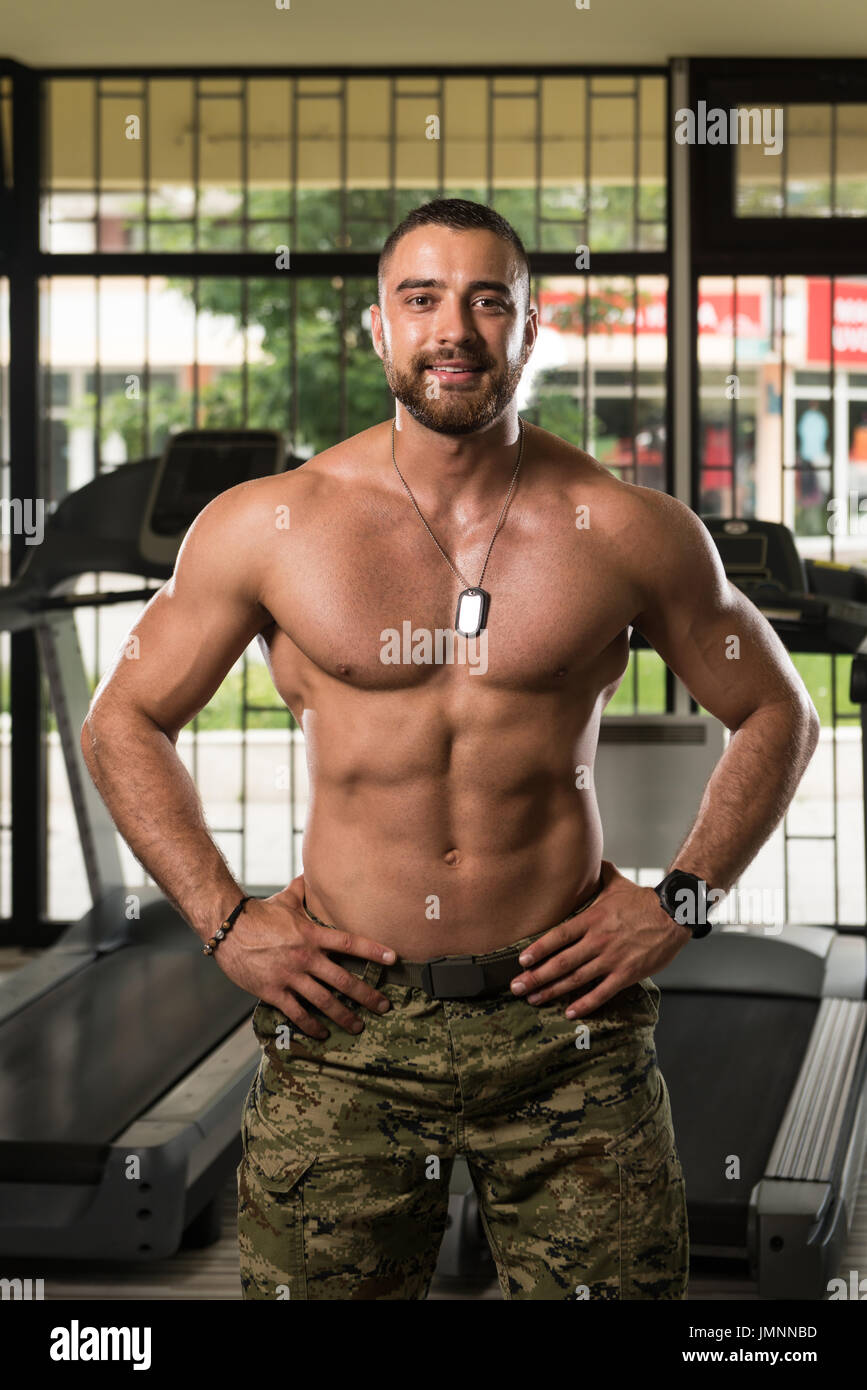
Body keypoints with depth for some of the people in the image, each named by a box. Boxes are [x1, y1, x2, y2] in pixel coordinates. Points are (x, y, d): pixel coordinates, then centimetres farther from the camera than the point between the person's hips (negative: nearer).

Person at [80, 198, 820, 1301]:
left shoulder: (629, 531, 1)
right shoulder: (267, 526, 1)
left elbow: (775, 715, 13)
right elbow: (123, 723, 11)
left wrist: (681, 903, 3)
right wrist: (222, 924, 2)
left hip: (567, 1022, 0)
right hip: (342, 1020, 0)